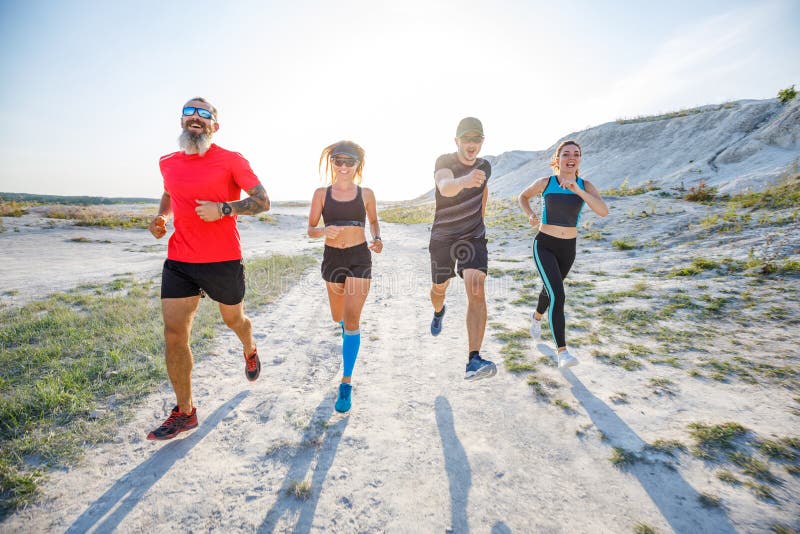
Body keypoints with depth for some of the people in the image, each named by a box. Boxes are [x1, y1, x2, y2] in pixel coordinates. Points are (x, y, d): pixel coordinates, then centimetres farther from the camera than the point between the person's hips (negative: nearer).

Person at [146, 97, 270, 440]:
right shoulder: (168, 164, 10)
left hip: (223, 261, -3)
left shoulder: (231, 160, -5)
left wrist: (223, 209, -21)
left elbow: (263, 201, -8)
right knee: (174, 334, -1)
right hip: (179, 261, 4)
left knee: (233, 319, 16)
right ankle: (185, 412, 14)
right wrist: (160, 217, 8)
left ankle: (250, 351, 53)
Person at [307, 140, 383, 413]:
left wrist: (377, 240, -5)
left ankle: (346, 384, 1)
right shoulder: (321, 193, 1)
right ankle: (346, 325, 59)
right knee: (338, 317, 18)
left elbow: (373, 221, 15)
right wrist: (323, 231, -21)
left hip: (359, 258, -2)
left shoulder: (366, 194, 0)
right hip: (333, 258, 2)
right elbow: (310, 229, 2)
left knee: (351, 320, -10)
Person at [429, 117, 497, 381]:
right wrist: (464, 181, -60)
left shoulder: (485, 166, 1)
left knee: (477, 292, -19)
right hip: (442, 237, -1)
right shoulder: (444, 162, -14)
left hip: (473, 237, 1)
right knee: (439, 288, 17)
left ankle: (474, 361, -22)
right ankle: (439, 311, 56)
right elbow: (445, 187, -39)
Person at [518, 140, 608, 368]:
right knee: (558, 296, -19)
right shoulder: (545, 183, -8)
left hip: (568, 248, 4)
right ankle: (562, 351, -13)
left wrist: (577, 190, -30)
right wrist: (531, 215, -9)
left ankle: (537, 317, 56)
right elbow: (523, 196, 10)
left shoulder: (585, 186, -5)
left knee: (550, 289, 25)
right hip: (544, 246, -4)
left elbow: (603, 211, -20)